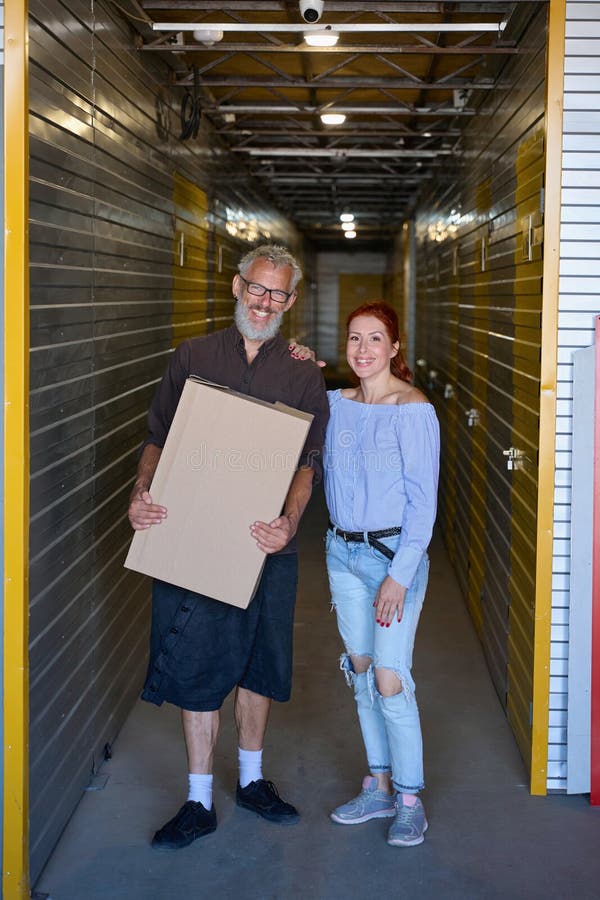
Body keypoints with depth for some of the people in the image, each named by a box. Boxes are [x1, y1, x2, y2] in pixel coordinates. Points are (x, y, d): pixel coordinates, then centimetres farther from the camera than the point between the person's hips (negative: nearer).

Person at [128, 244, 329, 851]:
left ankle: (251, 779, 32)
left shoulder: (303, 376, 3)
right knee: (195, 664, 3)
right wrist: (141, 492, -13)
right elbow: (158, 438, 6)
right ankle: (199, 803, 14)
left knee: (258, 663, 13)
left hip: (265, 545, 1)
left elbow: (308, 462, -1)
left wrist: (290, 520, -20)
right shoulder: (192, 357, 4)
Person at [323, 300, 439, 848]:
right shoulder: (335, 404, 4)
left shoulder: (414, 411, -12)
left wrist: (399, 575, -18)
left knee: (390, 681, -7)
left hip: (395, 552, -6)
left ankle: (410, 800, 9)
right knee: (360, 670, 12)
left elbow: (422, 501, -13)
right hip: (343, 552, 6)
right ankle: (379, 787, 26)